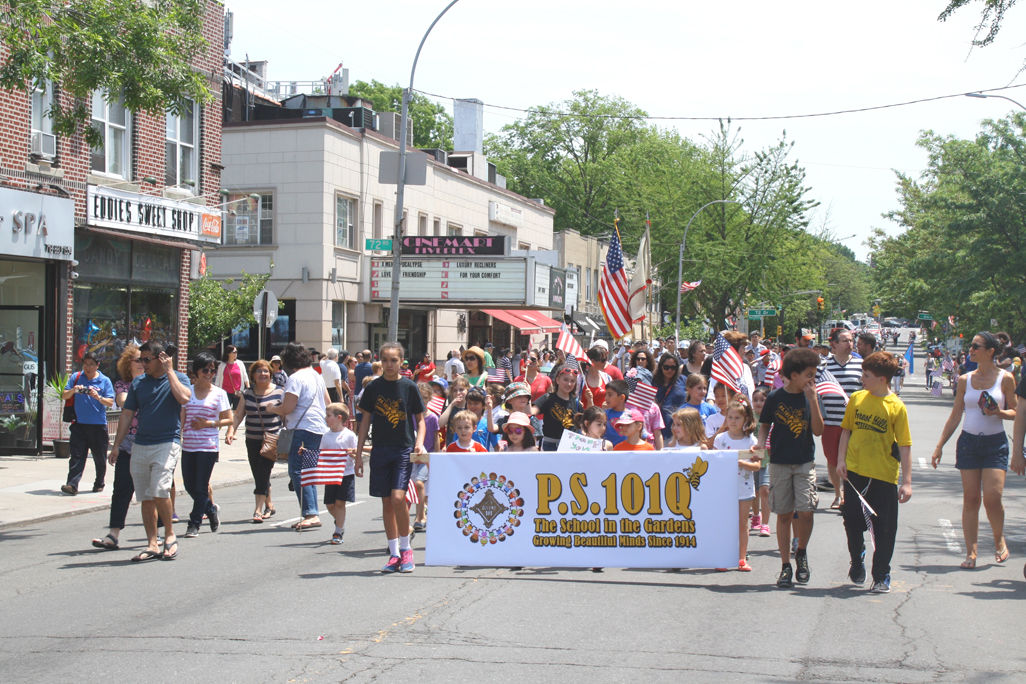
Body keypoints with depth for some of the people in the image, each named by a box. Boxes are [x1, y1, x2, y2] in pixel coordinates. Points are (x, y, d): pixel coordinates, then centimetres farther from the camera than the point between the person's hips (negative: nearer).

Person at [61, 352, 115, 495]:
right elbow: (64, 396, 8)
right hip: (79, 424, 0)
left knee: (100, 458, 9)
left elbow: (110, 403, -2)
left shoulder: (105, 381, 4)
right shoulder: (76, 377, 9)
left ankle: (99, 483, 25)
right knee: (77, 456, -8)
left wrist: (98, 397, -20)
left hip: (98, 425, 0)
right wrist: (73, 391, -13)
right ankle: (72, 485, -15)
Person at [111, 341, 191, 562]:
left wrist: (170, 371, -10)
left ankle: (170, 534, -1)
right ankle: (152, 545, 10)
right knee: (145, 498, 5)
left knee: (159, 491, -20)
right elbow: (127, 414, 16)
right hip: (140, 445, 5)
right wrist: (117, 444, 11)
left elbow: (184, 397, -19)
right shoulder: (138, 383, 14)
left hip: (167, 443, -5)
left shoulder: (178, 378, 3)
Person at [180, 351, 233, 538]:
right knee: (189, 485, 9)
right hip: (188, 445, 4)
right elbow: (181, 418, 10)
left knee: (201, 486, -3)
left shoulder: (219, 393, -1)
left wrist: (209, 424, -13)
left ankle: (194, 524, 5)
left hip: (208, 446, -4)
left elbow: (229, 419, 1)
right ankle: (211, 509, 33)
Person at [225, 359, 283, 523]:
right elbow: (238, 415, 5)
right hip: (252, 440, 4)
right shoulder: (247, 394, 8)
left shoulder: (279, 392, -1)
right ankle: (269, 506, 25)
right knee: (258, 475, 7)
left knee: (264, 473, -10)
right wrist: (231, 431, -9)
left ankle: (258, 510, -10)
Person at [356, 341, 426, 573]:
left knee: (398, 497, -17)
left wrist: (419, 442, -11)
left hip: (404, 450, -3)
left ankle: (405, 548, 0)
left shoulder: (409, 387, 0)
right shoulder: (373, 388, 4)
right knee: (387, 502, 5)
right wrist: (358, 454, 7)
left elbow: (420, 420, 7)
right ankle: (394, 554, 13)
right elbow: (365, 421, 9)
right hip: (380, 450, 3)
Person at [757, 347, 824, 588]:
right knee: (784, 514, 3)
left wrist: (812, 399, -14)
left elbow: (818, 430, -7)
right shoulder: (775, 397, -2)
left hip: (805, 462, 0)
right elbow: (765, 425, 9)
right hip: (780, 462, 0)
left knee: (805, 511, -12)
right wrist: (760, 442, -11)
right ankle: (786, 566, 12)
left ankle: (801, 553, 14)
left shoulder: (811, 397, 1)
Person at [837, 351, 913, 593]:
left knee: (884, 529, 3)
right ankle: (857, 560, 30)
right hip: (855, 472, 2)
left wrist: (907, 481, -9)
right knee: (852, 521, 4)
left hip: (884, 476, -2)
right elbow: (846, 430, 12)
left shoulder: (896, 407, -8)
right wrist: (841, 460, 1)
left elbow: (905, 445, -6)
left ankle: (881, 576, 16)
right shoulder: (857, 399, 3)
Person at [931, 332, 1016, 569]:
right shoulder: (965, 380, 7)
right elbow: (955, 416, 11)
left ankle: (999, 540, 15)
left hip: (995, 443, -3)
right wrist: (939, 446, 9)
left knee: (992, 497, -12)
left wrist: (999, 413, -18)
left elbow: (1015, 411, 4)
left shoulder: (1005, 378, -1)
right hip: (968, 442, 3)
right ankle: (971, 551, 4)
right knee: (970, 498, 0)